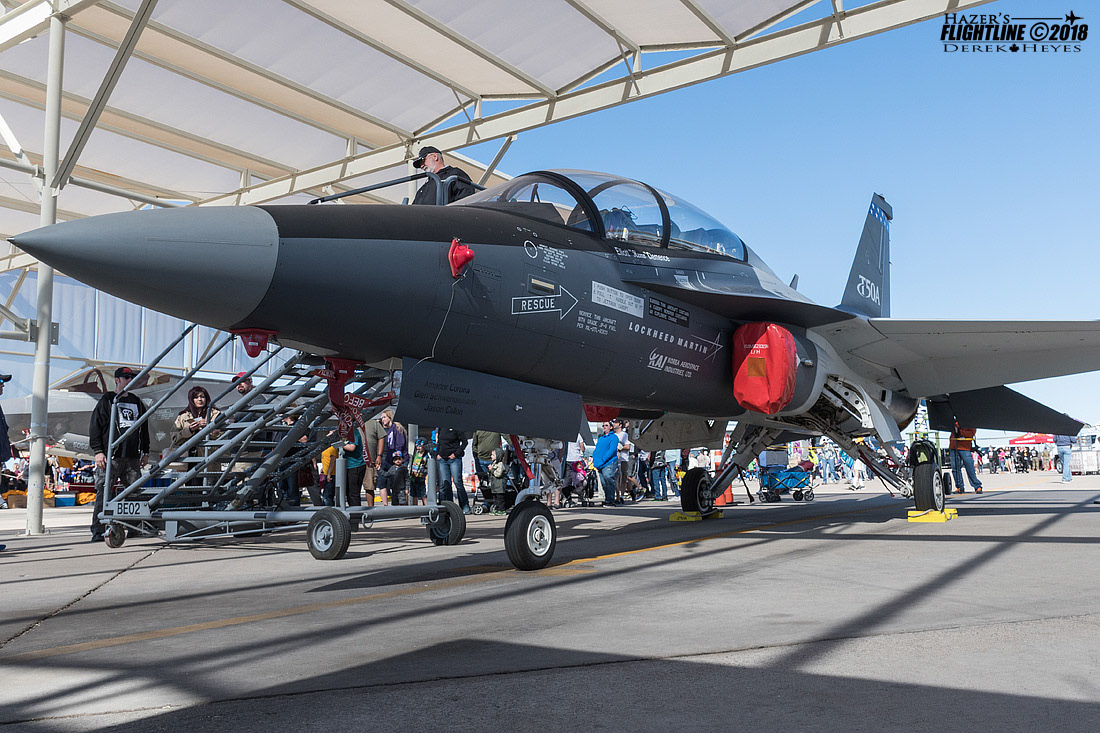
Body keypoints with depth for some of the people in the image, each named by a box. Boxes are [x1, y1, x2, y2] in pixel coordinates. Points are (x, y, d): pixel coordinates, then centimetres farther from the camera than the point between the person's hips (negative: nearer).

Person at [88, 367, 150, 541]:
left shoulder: (137, 403, 21)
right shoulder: (106, 401, 6)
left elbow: (144, 429, 26)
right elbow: (95, 427, 2)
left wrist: (145, 452, 19)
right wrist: (98, 451, -7)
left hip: (132, 457, 4)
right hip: (110, 457, -4)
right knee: (104, 493, -6)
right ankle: (98, 531, -2)